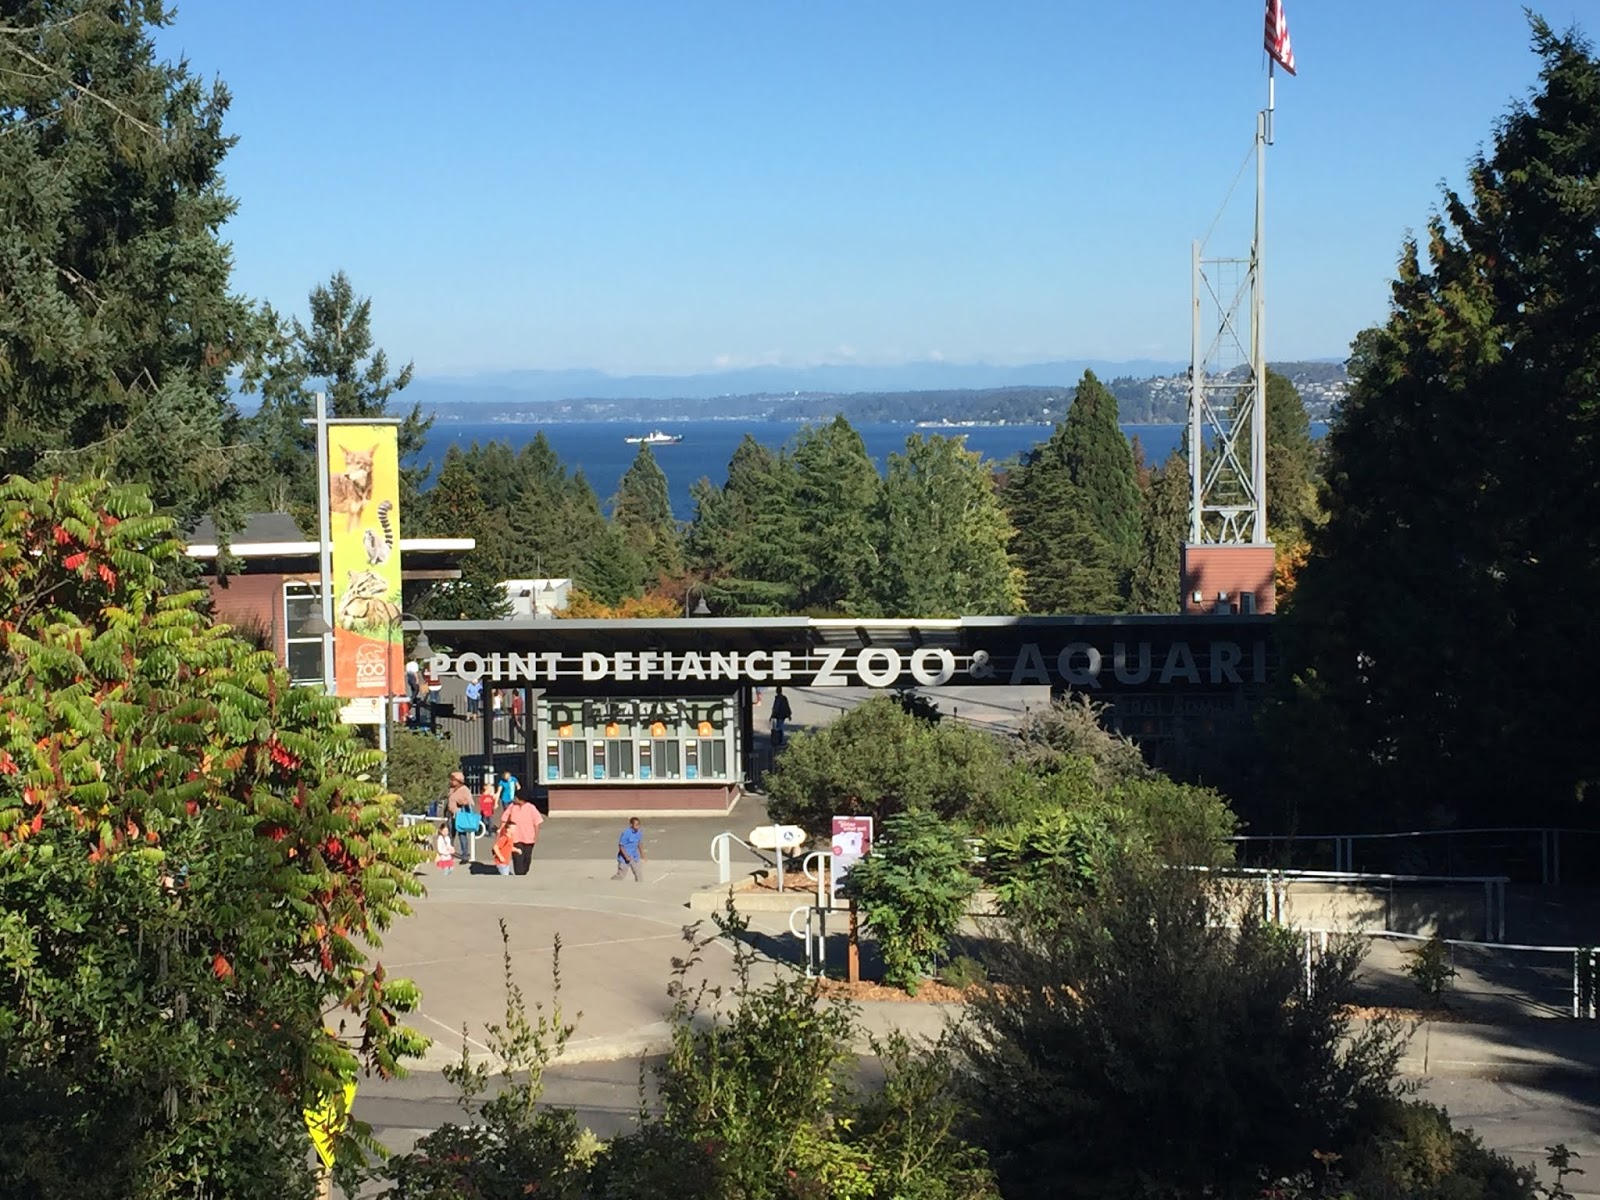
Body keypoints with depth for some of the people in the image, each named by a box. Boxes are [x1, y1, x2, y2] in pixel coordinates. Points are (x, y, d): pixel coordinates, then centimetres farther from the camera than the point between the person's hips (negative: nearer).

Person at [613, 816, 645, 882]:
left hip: (635, 857, 5)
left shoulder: (639, 833, -1)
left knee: (639, 874, -1)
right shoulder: (626, 833, -20)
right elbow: (621, 846, -17)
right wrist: (626, 856, -26)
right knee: (620, 875, 4)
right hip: (624, 858, -5)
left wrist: (642, 855, 19)